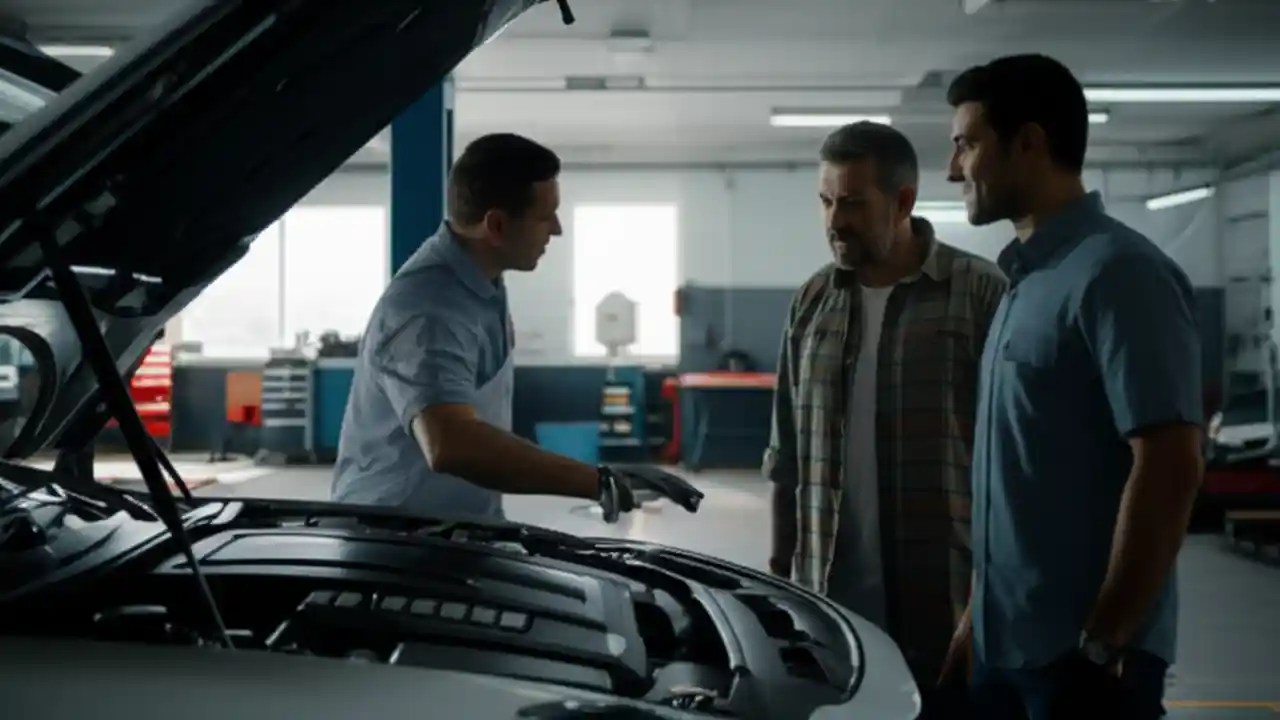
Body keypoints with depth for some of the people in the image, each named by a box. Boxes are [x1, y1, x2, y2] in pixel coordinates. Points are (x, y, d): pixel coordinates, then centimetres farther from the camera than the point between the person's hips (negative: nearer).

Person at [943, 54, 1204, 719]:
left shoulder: (1116, 273, -15)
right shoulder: (1028, 278, 12)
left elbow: (1169, 468, -20)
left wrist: (1105, 641, -19)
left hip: (1078, 656, -8)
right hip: (1008, 644, 8)